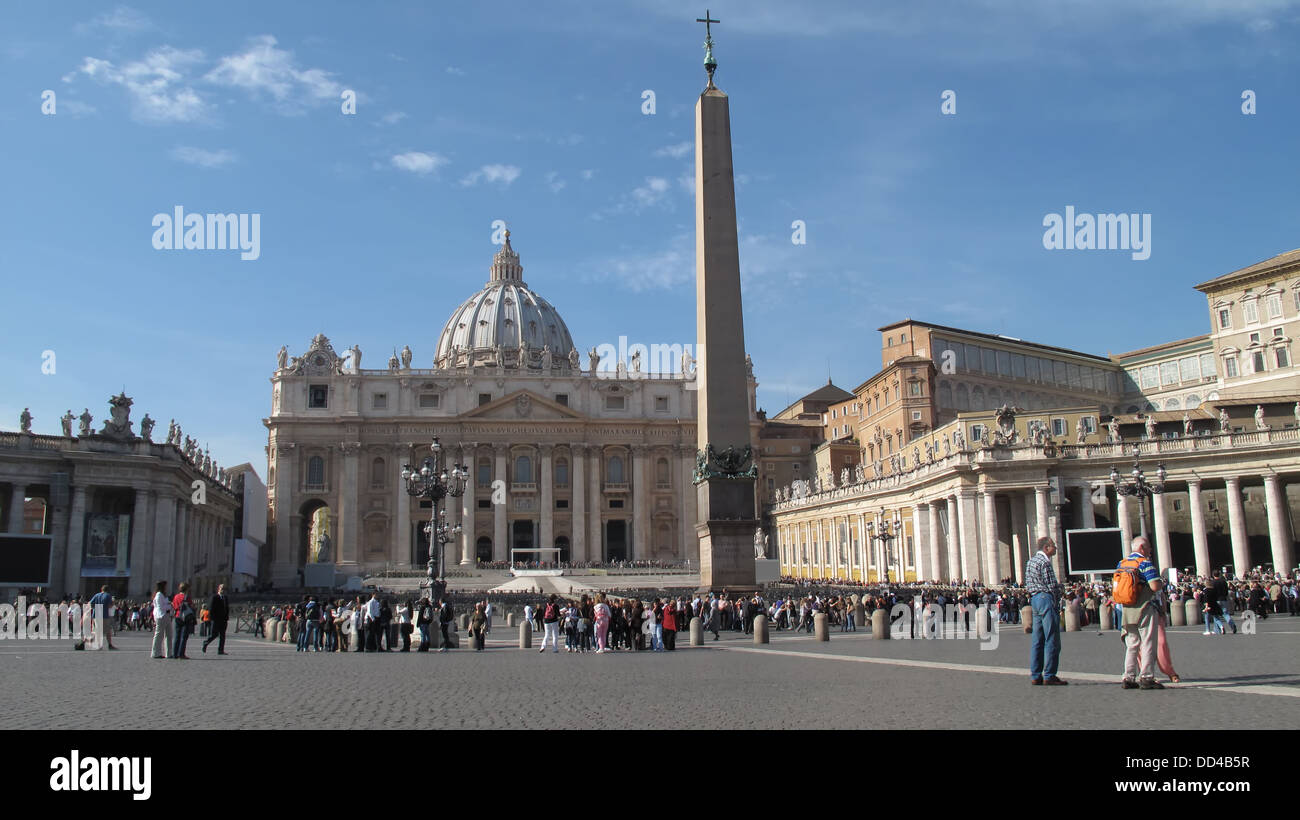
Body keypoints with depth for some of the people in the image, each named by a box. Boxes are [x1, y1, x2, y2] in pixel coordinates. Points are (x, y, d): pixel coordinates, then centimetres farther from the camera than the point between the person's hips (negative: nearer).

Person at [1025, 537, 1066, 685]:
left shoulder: (1031, 560, 17)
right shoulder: (1044, 562, -13)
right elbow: (1052, 586, -14)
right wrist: (1056, 606, -8)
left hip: (1034, 598, 10)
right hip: (1046, 598, -10)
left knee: (1038, 639, 10)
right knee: (1051, 640, -6)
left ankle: (1035, 676, 11)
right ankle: (1049, 676, -5)